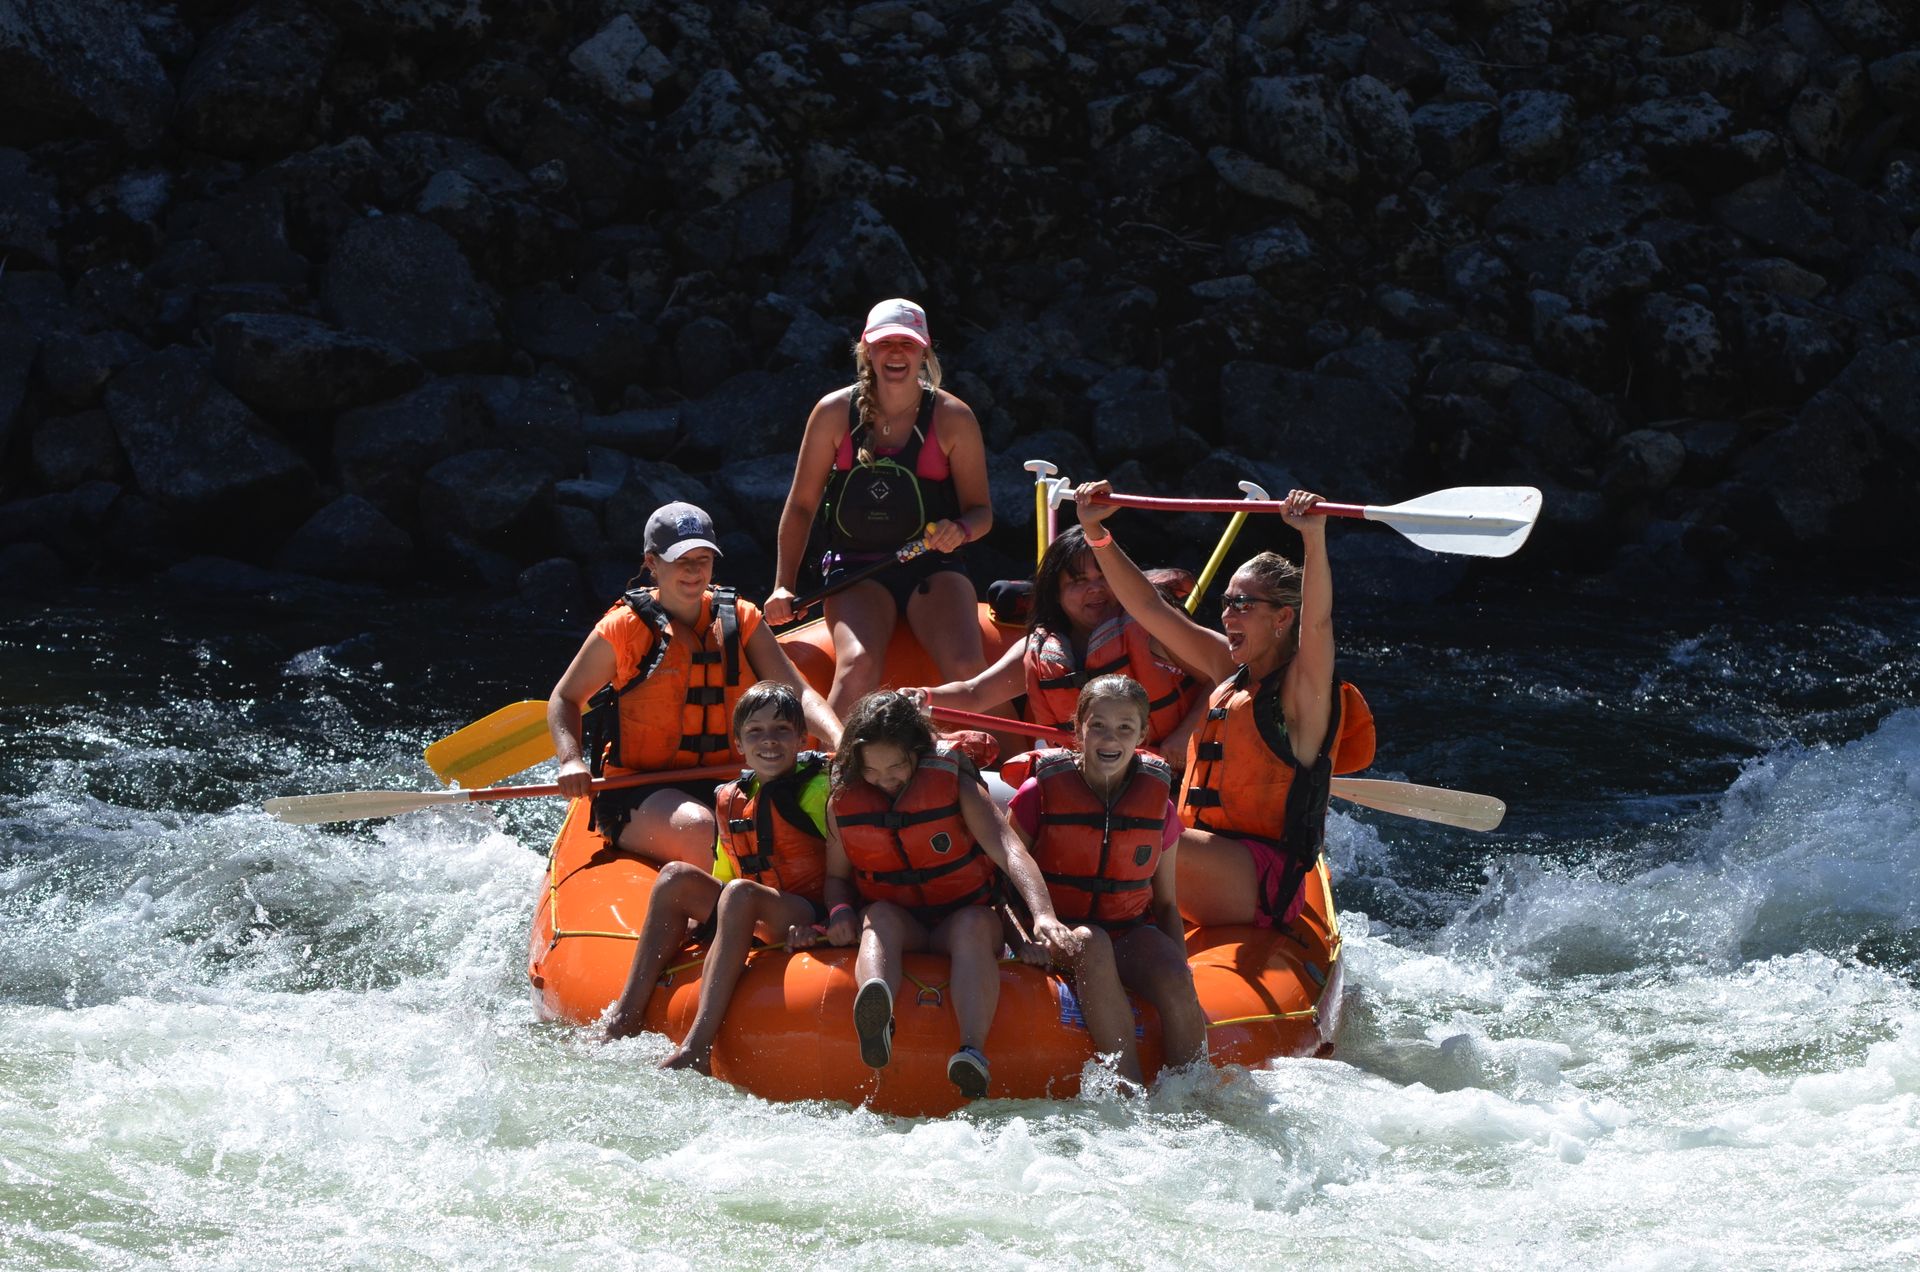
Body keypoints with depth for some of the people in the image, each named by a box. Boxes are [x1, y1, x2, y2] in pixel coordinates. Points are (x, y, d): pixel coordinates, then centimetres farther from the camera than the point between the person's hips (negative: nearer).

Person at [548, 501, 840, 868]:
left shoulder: (739, 619, 9)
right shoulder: (624, 629, 0)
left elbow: (796, 693, 2)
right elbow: (565, 699, 11)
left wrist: (840, 742, -17)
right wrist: (571, 760, -8)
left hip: (724, 791, 3)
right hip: (640, 796, -3)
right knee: (696, 828, -36)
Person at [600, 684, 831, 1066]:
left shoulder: (818, 790, -5)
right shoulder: (731, 801, 13)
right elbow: (723, 880, 20)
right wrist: (691, 925, 5)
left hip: (811, 921, -7)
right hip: (751, 924, 7)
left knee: (740, 894, -33)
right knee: (676, 877, -8)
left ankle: (697, 1048, -47)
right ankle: (625, 1017, -14)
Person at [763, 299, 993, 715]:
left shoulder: (952, 418, 0)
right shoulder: (835, 412, 0)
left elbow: (981, 510, 6)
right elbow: (802, 504, 8)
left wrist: (960, 531, -18)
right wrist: (783, 585, 1)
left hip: (934, 570, 0)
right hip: (855, 569, 0)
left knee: (967, 668, -27)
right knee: (858, 665, -31)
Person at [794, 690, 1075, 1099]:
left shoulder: (953, 782, -7)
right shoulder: (842, 800, 2)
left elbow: (1007, 849, -21)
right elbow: (836, 876, 13)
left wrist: (1043, 914, -38)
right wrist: (839, 912, -13)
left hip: (961, 916, -1)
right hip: (896, 924, 1)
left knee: (974, 926, -36)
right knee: (880, 916, -34)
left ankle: (974, 1052, -61)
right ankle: (877, 1019, -71)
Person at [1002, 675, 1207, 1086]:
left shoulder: (1158, 805, 5)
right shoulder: (1040, 794, -4)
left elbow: (1165, 903, 12)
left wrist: (1180, 966, -5)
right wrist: (1026, 938, -17)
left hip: (1131, 933, 3)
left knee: (1176, 985, -30)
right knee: (1091, 944, -38)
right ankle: (1133, 1089, -42)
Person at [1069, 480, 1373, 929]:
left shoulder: (1300, 690, -8)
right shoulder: (1231, 670, 13)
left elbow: (1317, 622, -28)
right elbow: (1148, 606, 14)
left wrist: (1314, 538, -44)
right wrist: (1095, 531, 8)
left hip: (1263, 885, -8)